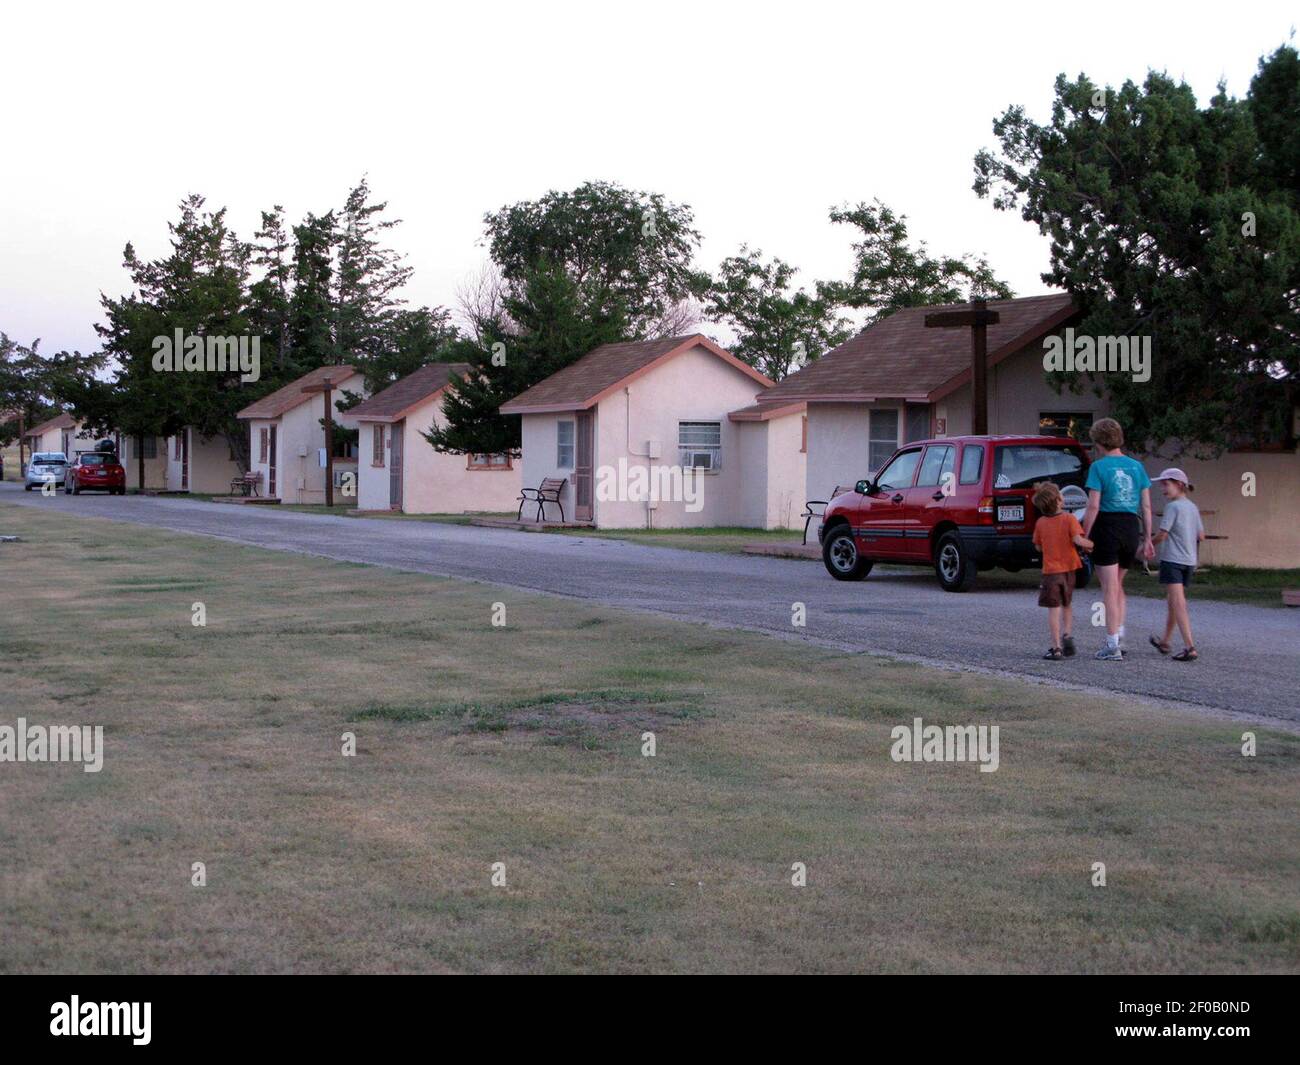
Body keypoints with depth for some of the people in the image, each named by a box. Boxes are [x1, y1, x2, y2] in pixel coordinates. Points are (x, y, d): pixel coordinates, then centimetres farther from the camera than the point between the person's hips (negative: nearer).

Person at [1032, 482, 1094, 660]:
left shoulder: (1040, 522, -2)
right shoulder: (1069, 519, -9)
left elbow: (1038, 547, 7)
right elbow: (1078, 540, -22)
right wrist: (1092, 545, -6)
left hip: (1050, 570, 0)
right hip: (1069, 568, 0)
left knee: (1054, 609, 0)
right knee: (1067, 605, 21)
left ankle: (1056, 648, -4)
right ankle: (1066, 634, 2)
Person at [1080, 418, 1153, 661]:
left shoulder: (1099, 467, -8)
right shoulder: (1136, 466, 7)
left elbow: (1093, 507, -13)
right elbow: (1146, 506, 7)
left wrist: (1083, 536, -7)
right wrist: (1147, 539, 12)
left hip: (1107, 527, -5)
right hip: (1131, 529, 5)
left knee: (1110, 589, 1)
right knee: (1118, 585, 22)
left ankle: (1113, 646, 2)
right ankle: (1119, 637, 18)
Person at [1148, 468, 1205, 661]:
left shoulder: (1172, 507, -12)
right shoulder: (1192, 507, 11)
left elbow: (1162, 535, -15)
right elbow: (1201, 536, 13)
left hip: (1172, 560, -8)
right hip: (1189, 561, 8)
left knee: (1179, 605, -12)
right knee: (1173, 603, 20)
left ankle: (1190, 647, -22)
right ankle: (1165, 642, 33)